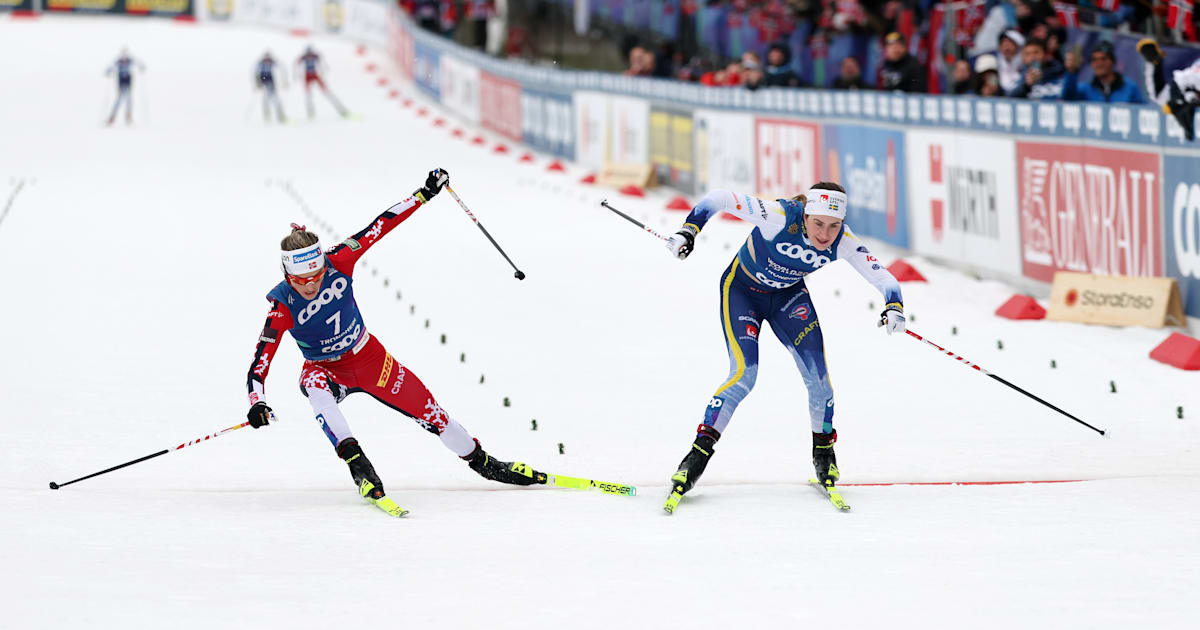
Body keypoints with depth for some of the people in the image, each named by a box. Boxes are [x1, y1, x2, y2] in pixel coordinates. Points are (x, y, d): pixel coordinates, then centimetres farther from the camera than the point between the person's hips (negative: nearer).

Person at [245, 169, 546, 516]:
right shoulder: (282, 307, -27)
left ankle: (482, 462, 22)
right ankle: (358, 466, -40)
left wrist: (425, 194, -16)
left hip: (368, 356, 2)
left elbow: (380, 226, -16)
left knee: (426, 409, 1)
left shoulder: (338, 262, -23)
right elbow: (260, 364, -29)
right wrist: (256, 403, -46)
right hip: (324, 368, -2)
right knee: (316, 387, -38)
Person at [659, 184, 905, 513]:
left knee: (817, 373, -9)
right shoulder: (780, 217, -35)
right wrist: (689, 230, -43)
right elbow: (720, 199, -31)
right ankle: (698, 453, -12)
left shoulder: (842, 242, -23)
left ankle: (823, 447, 17)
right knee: (744, 374, -20)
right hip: (742, 288, -4)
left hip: (788, 294, 4)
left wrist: (894, 306, -44)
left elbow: (882, 277, -24)